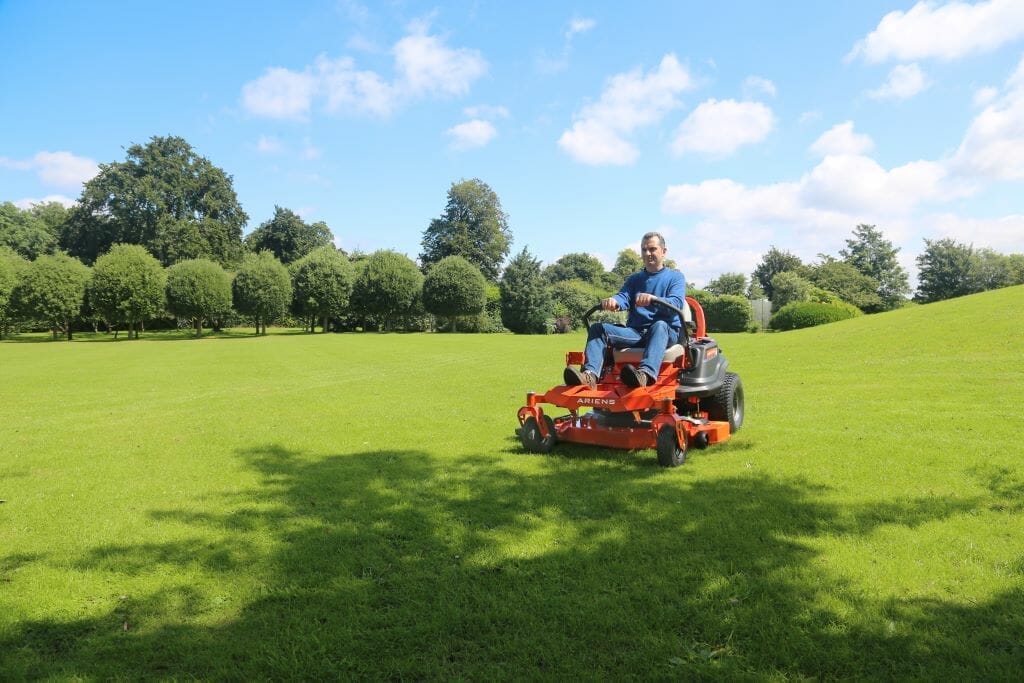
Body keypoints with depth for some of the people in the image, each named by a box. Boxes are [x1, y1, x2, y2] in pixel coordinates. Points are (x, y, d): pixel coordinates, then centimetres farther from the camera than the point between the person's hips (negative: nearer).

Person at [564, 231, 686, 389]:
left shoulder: (675, 277, 10)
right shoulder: (634, 279, 23)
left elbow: (677, 304, -9)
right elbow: (624, 297, 3)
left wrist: (653, 299, -31)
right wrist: (613, 301, -24)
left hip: (667, 332, -4)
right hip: (635, 332, 4)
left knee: (659, 326, -39)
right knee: (597, 328, -17)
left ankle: (645, 374, -63)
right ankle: (590, 374, -42)